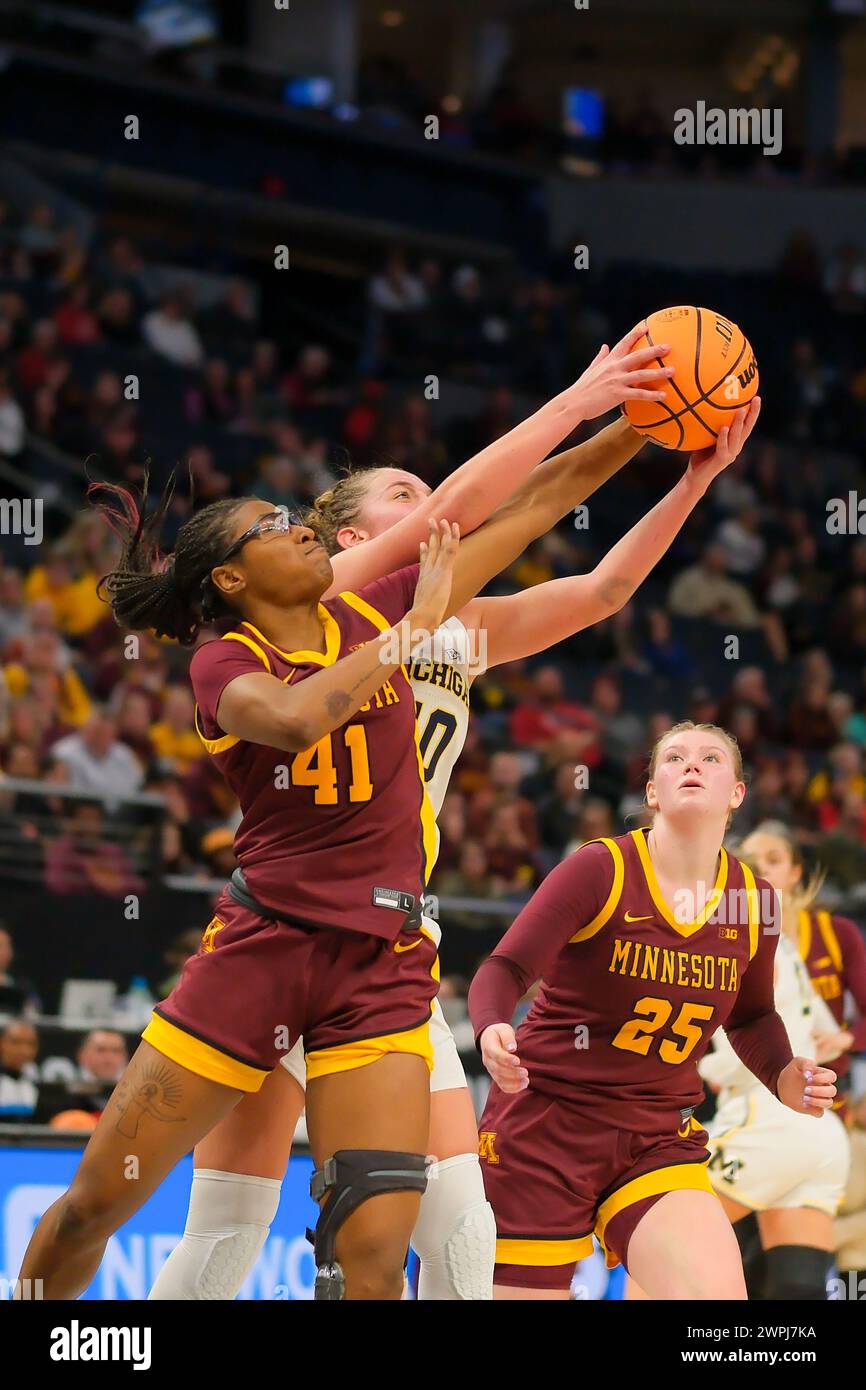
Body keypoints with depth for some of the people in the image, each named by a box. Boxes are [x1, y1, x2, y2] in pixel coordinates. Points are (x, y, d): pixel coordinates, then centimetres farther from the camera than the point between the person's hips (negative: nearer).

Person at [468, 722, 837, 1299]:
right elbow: (504, 970, -12)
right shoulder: (600, 871, -11)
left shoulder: (754, 903, 3)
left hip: (660, 1139, 3)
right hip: (545, 1120, -3)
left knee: (718, 1291, -22)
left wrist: (784, 1077, -1)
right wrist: (493, 1032, -34)